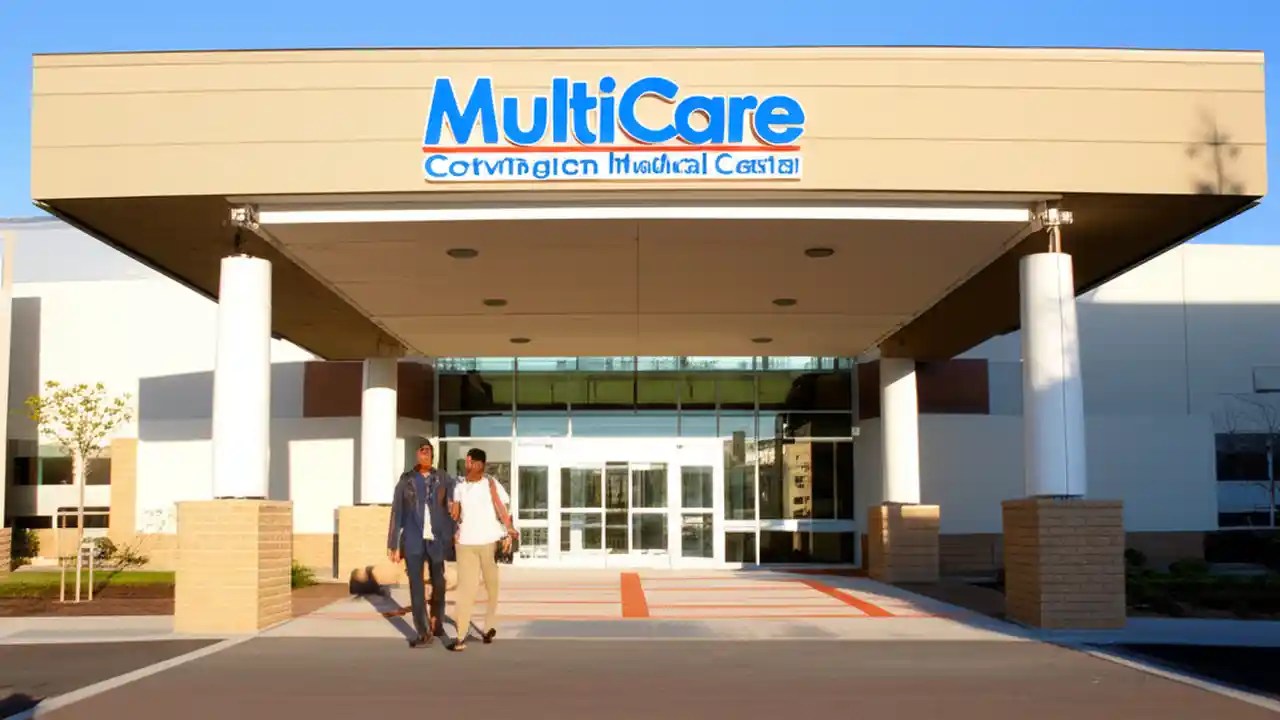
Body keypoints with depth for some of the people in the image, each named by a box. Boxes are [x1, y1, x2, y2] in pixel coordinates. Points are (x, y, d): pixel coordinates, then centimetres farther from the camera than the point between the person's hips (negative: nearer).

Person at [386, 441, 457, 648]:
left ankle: (437, 622, 34)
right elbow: (397, 513, 3)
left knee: (438, 582, 12)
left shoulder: (444, 479, 2)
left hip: (436, 538, 1)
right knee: (416, 585, -5)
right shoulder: (406, 480, 2)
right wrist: (394, 544, 0)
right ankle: (424, 633, -2)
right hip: (413, 539, -1)